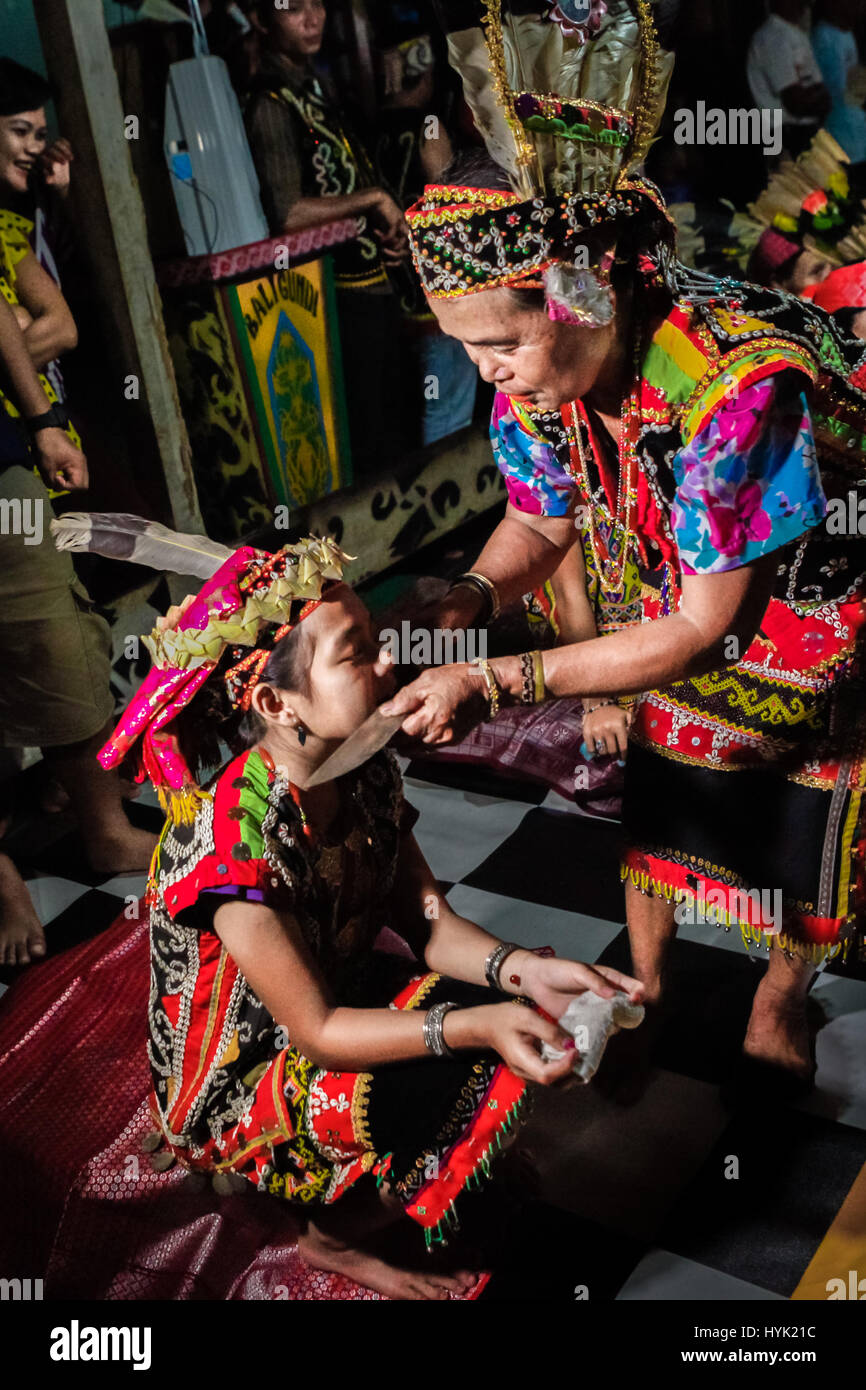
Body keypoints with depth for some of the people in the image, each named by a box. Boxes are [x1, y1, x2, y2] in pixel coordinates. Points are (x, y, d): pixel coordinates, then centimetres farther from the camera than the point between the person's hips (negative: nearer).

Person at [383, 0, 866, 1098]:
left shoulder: (739, 385, -41)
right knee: (655, 809, 17)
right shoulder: (533, 380, -21)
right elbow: (540, 519, -1)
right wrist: (466, 603, -23)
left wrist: (496, 681, -34)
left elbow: (697, 630, -32)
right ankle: (645, 979, 45)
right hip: (670, 616, 5)